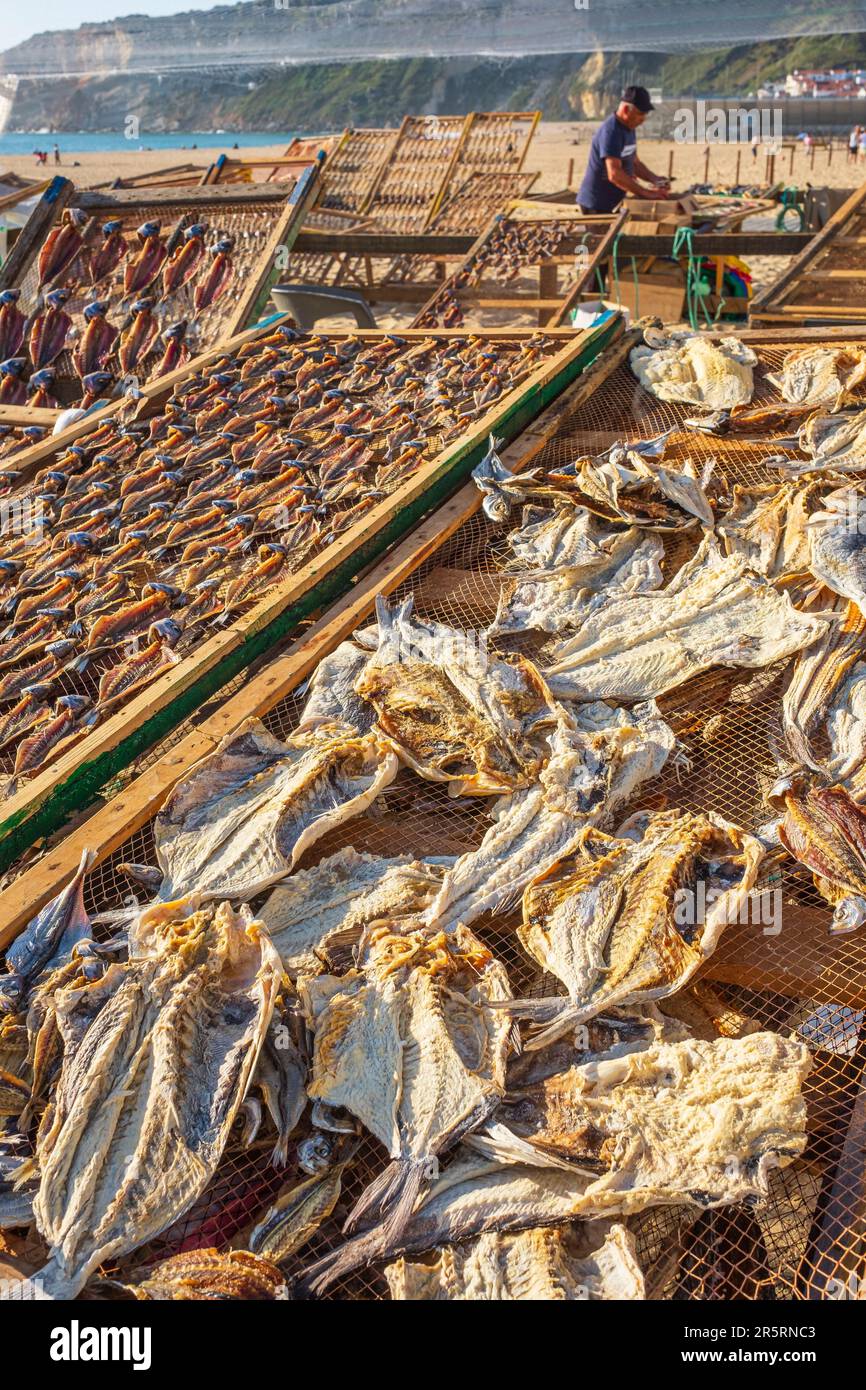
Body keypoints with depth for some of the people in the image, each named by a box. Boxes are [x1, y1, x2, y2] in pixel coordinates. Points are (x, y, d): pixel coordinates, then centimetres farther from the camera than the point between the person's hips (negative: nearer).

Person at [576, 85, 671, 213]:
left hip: (612, 203, 9)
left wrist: (654, 179, 1)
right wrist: (646, 193, -30)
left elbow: (635, 163, 20)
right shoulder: (611, 131, -21)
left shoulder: (629, 128, 10)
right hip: (596, 206, -9)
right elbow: (614, 174, -31)